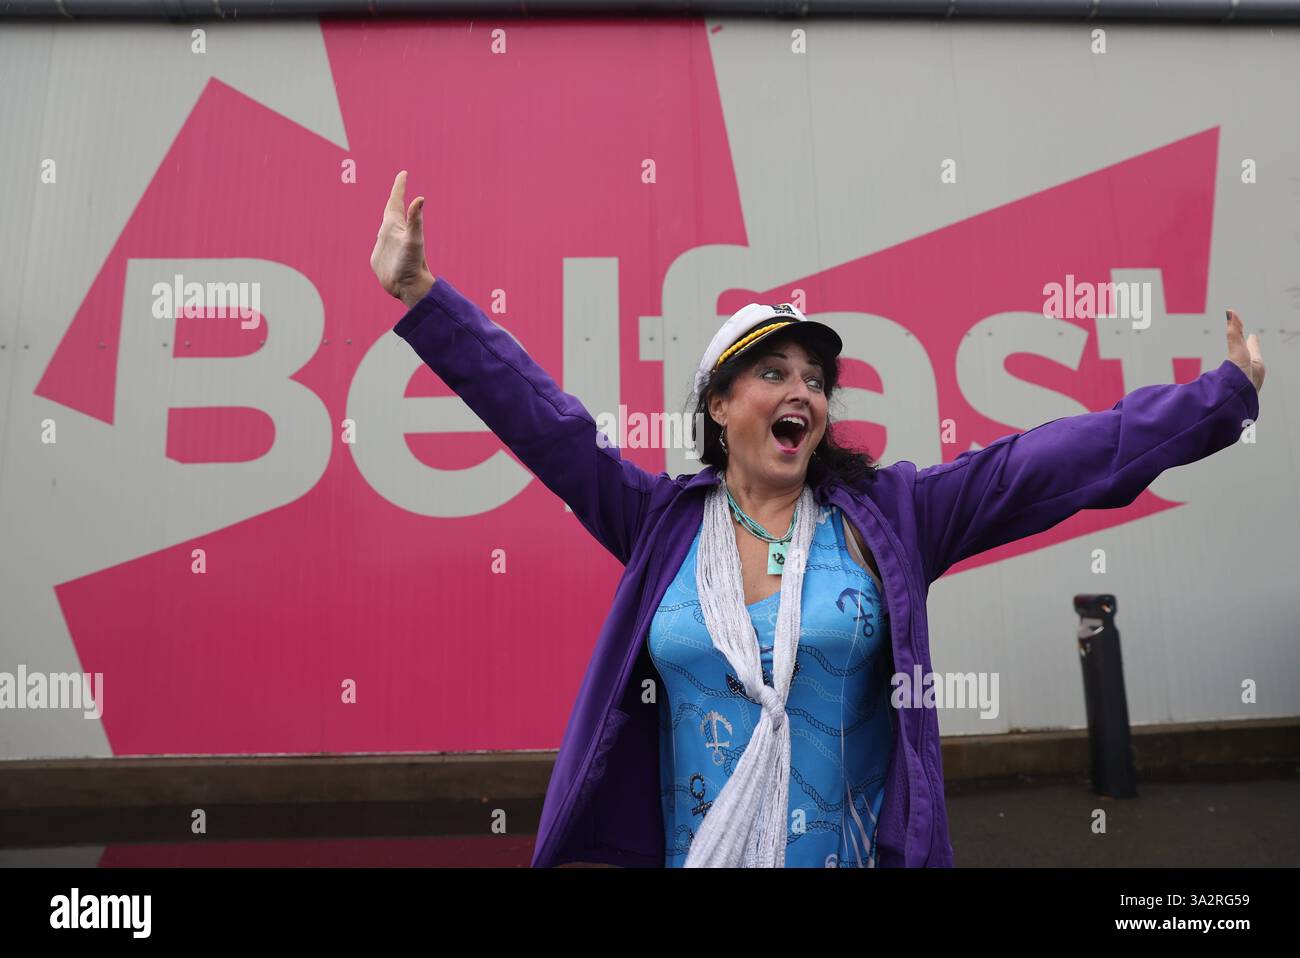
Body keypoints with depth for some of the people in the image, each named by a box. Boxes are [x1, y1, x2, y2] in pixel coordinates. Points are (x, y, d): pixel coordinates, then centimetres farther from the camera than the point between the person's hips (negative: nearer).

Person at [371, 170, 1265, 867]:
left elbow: (1046, 460, -5)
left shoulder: (886, 515, -4)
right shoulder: (661, 522, -3)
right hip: (693, 848, 1)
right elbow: (541, 416, -6)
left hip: (858, 850, 0)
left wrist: (1226, 392, -5)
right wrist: (420, 295, -10)